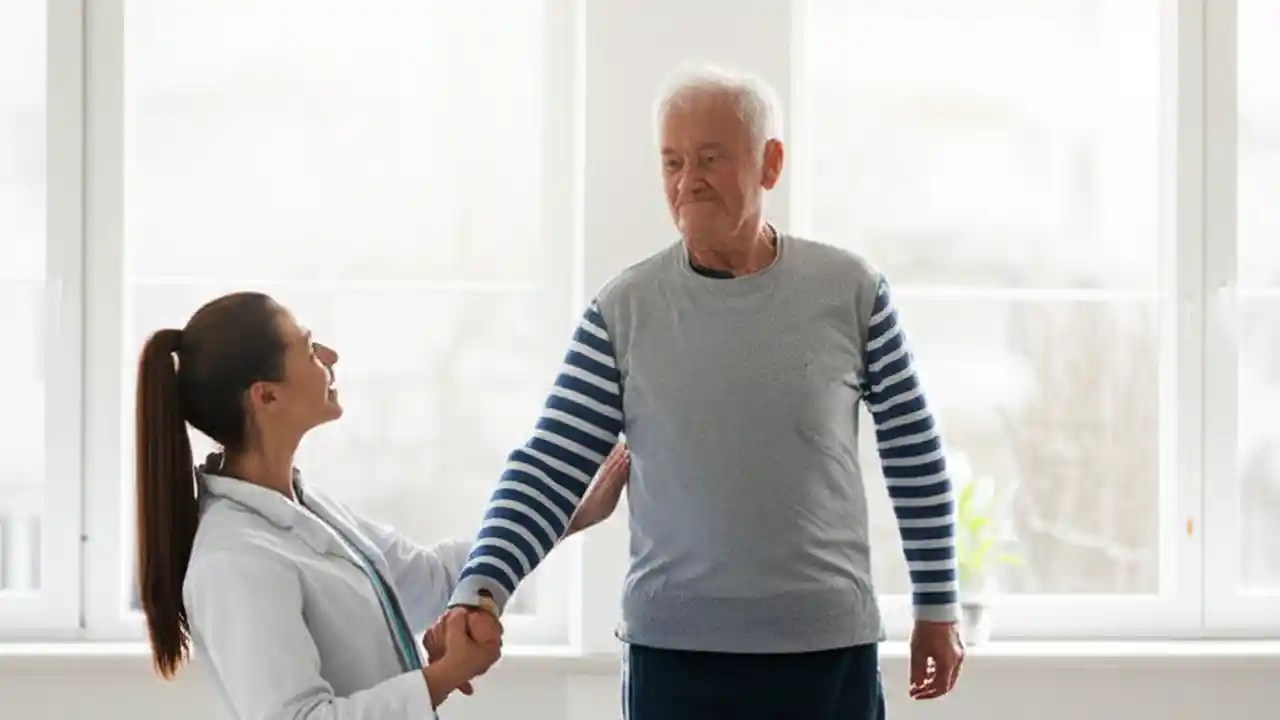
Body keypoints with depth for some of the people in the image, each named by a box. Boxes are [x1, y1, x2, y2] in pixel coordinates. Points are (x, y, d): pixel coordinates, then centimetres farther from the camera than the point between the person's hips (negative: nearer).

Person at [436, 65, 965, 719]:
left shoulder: (850, 292, -1)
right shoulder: (622, 310, -2)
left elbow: (915, 456, 7)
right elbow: (547, 472, -3)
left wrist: (936, 607, 9)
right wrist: (480, 590, -18)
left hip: (829, 647, 0)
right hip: (674, 649, 0)